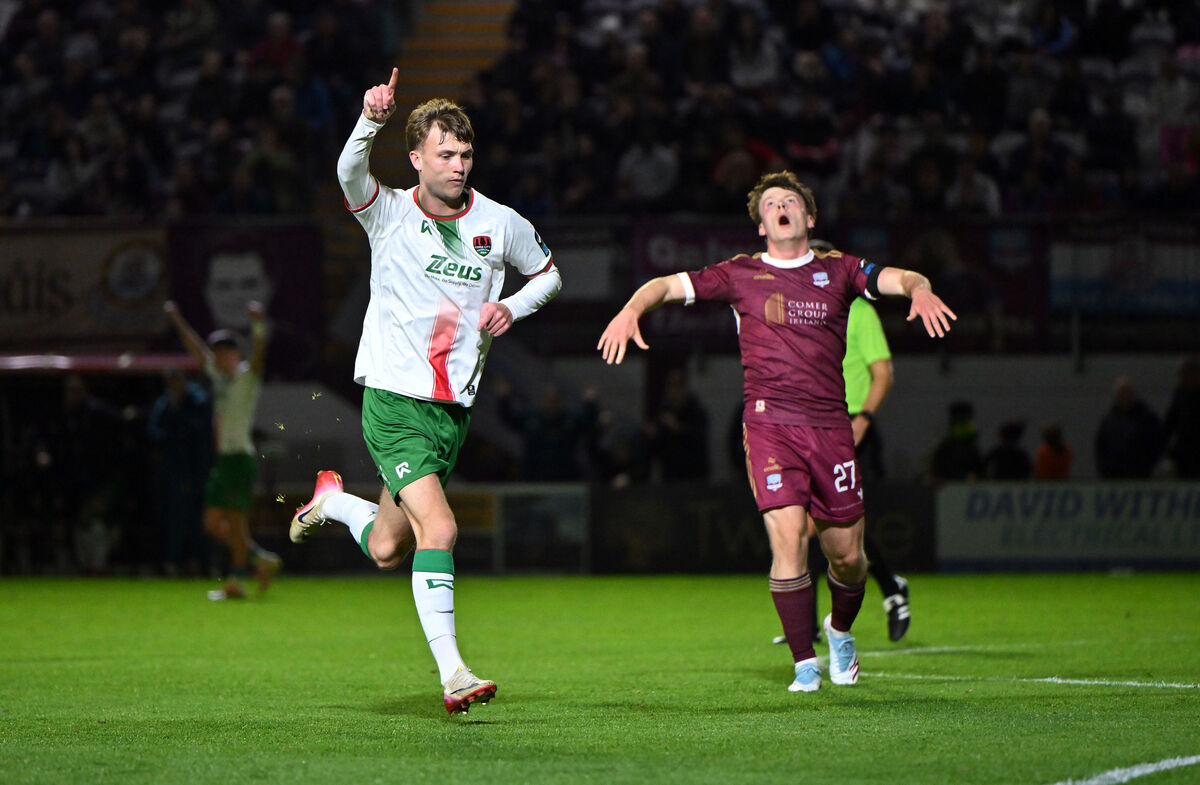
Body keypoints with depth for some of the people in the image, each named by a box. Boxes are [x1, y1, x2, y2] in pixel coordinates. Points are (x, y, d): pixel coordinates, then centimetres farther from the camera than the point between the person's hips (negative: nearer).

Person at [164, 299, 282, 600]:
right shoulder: (219, 376, 15)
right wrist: (177, 320, 27)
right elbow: (196, 348, 25)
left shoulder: (247, 376, -5)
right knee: (213, 524, 7)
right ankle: (262, 559, 15)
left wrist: (258, 324, -39)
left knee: (236, 522, -7)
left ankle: (236, 581, -3)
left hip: (240, 456, -8)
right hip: (222, 459, 8)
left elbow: (258, 352, -23)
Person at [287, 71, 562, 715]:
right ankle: (451, 674, -19)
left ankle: (334, 502, 43)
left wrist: (513, 307, -1)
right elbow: (349, 172, -28)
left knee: (387, 550, 11)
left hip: (452, 410, 4)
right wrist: (370, 121, -49)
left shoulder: (500, 223, 3)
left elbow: (548, 274, 20)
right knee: (438, 528, -21)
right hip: (392, 401, -4)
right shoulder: (389, 213, -6)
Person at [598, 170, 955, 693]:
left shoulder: (837, 271, 11)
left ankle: (841, 630, 36)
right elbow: (667, 286, 9)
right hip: (769, 424, -2)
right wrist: (631, 310, -12)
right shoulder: (741, 275, 9)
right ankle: (805, 664, -5)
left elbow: (901, 278, 1)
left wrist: (920, 291, -22)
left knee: (846, 555, 4)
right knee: (788, 539, -17)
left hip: (829, 425, 2)